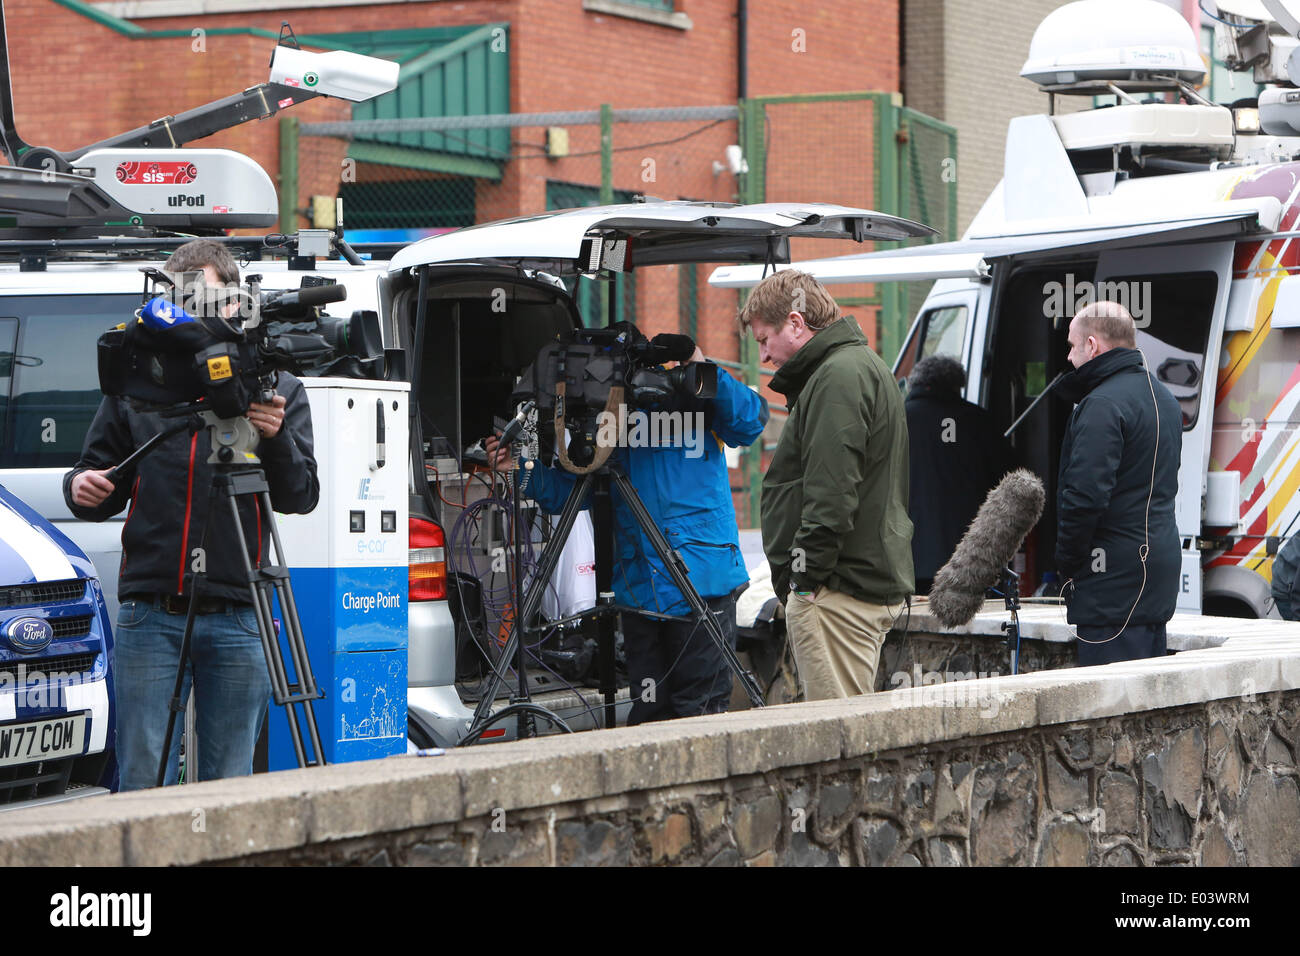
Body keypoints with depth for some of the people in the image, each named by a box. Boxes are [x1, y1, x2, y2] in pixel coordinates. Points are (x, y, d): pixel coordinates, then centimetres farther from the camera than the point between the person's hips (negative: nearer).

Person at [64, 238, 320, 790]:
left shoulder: (278, 390, 8)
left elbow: (301, 497, 1)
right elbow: (102, 488, 14)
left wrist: (275, 439, -17)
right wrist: (82, 489, -9)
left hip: (238, 621, 0)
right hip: (150, 618, 0)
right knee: (142, 790, -2)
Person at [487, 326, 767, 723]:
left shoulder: (692, 402, 3)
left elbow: (750, 422, -9)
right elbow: (566, 492, 16)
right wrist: (521, 467, -1)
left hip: (703, 584, -5)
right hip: (638, 591, 5)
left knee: (701, 711, -5)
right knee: (648, 714, 6)